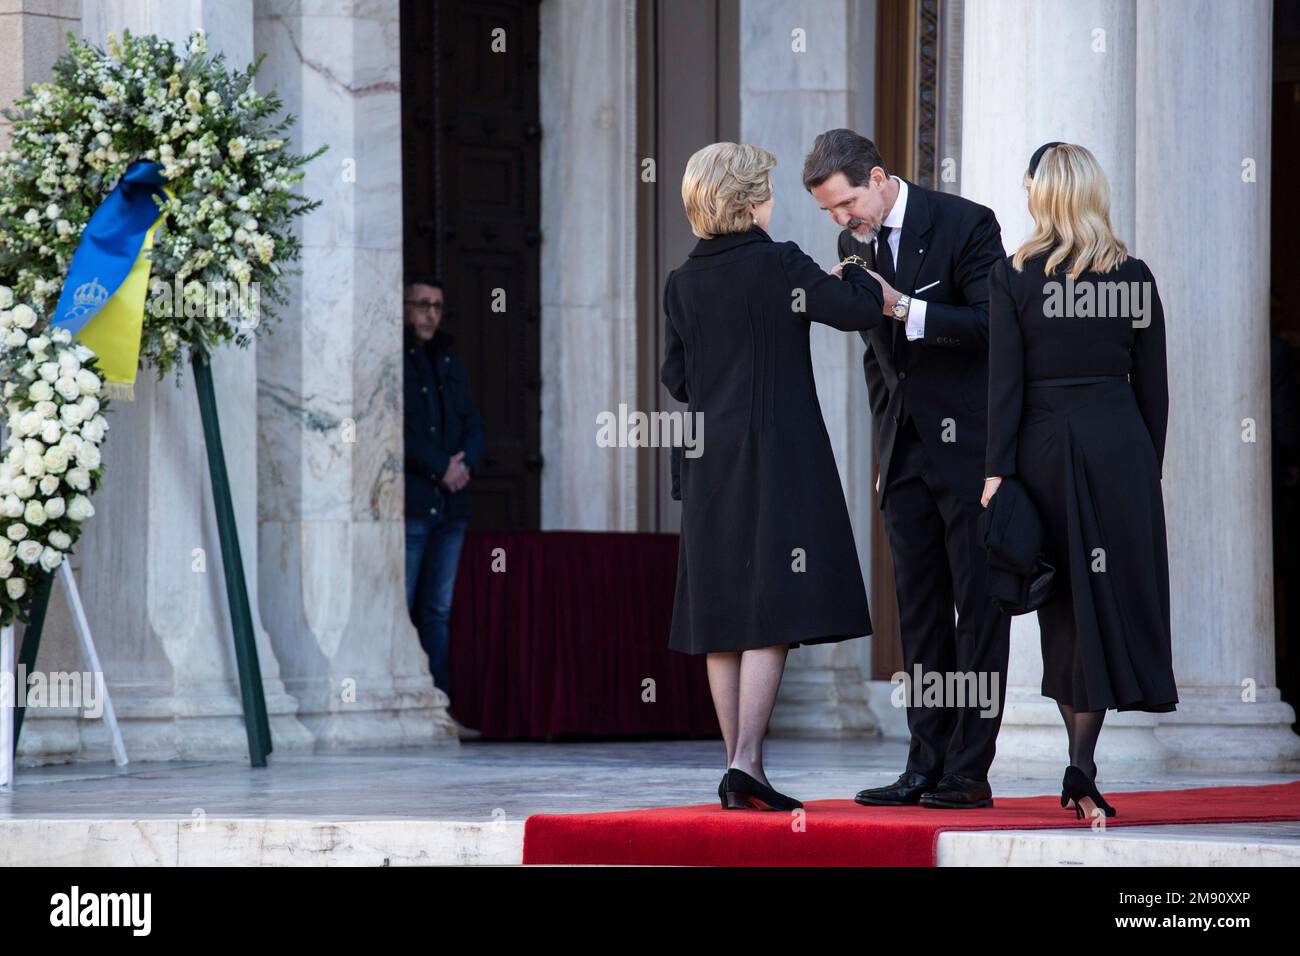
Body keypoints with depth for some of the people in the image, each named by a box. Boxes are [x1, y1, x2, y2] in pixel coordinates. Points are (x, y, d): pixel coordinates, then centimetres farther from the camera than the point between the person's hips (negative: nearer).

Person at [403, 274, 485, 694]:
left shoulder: (449, 363, 19)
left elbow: (474, 426, 17)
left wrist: (465, 464, -3)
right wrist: (442, 467, -12)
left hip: (451, 503, 6)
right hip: (409, 503, -6)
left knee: (440, 611, 6)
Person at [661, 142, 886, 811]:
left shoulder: (682, 282, 6)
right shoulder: (778, 265, -10)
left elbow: (676, 376, 11)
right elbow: (862, 310, -13)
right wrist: (853, 270, 7)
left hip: (710, 463, 6)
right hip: (777, 455, -6)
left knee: (724, 617, 8)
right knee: (772, 616, -6)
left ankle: (740, 770, 12)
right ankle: (745, 763, -15)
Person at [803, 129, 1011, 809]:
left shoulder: (965, 224, -10)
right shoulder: (856, 243, 10)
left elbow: (994, 324, -15)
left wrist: (903, 307, -22)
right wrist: (885, 451, 17)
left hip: (970, 446, -6)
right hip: (906, 456, 6)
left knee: (978, 607, -4)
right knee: (920, 612, 6)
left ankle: (968, 772, -4)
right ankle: (926, 766, 8)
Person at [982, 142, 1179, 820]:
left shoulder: (1013, 276, -5)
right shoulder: (1135, 277, 2)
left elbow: (1004, 384, -8)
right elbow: (1153, 388, 5)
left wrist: (997, 472, -5)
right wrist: (1148, 471, 14)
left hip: (1045, 447, -1)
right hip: (1122, 447, 1)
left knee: (1065, 609, 10)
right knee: (1114, 601, 2)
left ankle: (1080, 766, 14)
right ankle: (1082, 769, -8)